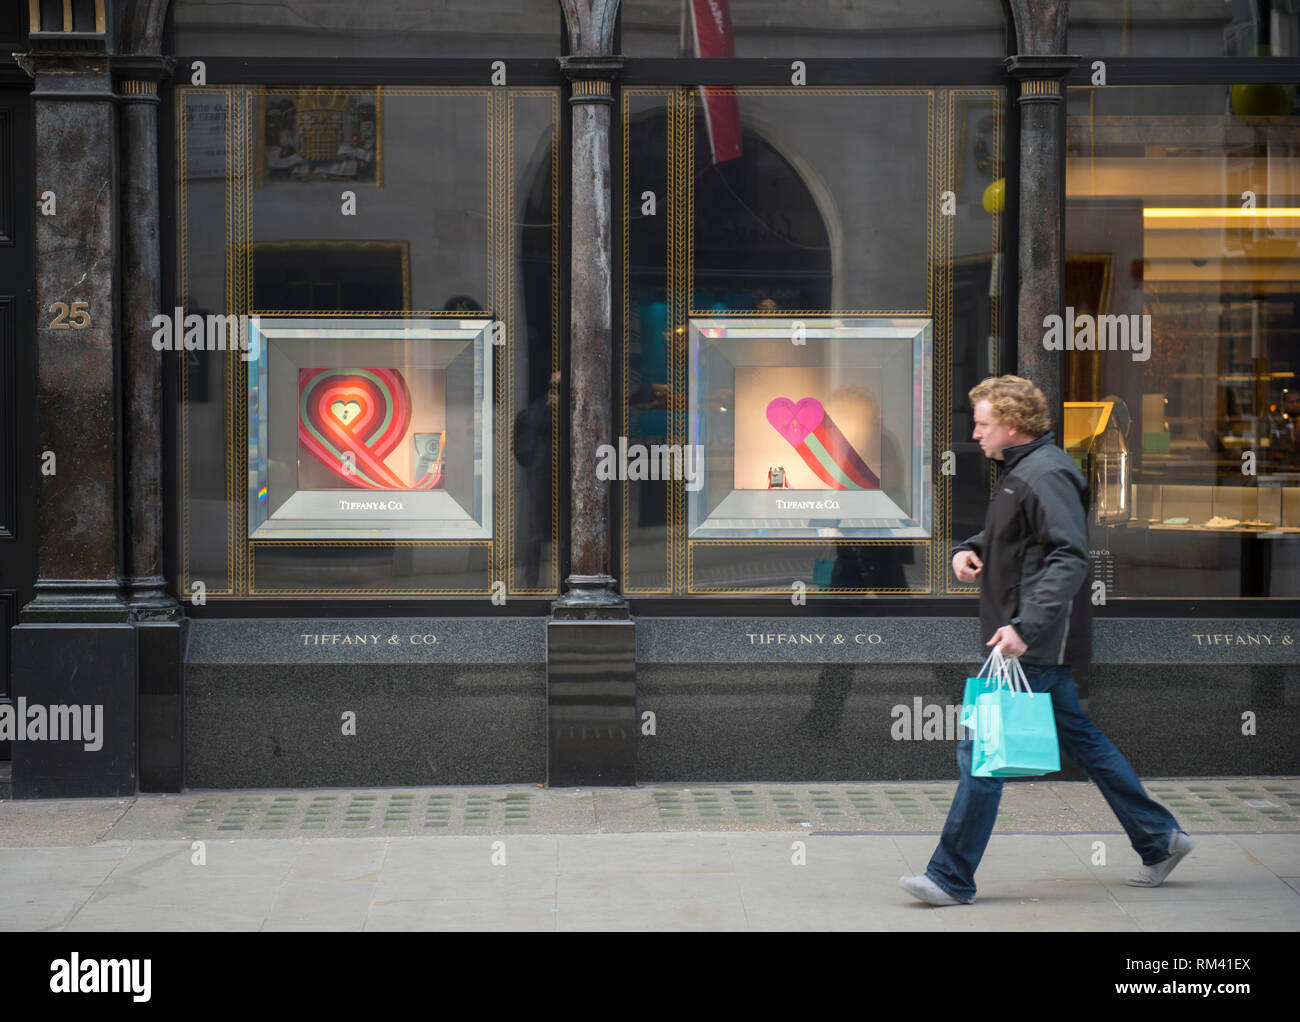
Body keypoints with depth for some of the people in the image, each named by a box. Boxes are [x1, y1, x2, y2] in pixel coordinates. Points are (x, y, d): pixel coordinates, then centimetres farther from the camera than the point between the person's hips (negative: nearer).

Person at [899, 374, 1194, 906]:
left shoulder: (1045, 475, -17)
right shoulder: (1019, 471, 15)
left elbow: (1070, 558, -25)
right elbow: (1004, 535, 29)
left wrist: (1026, 625, -32)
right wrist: (968, 549, 7)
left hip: (1036, 644, -11)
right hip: (1039, 640, 11)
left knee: (982, 751, -8)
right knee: (1080, 738, 17)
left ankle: (951, 878, -3)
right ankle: (1160, 838, 25)